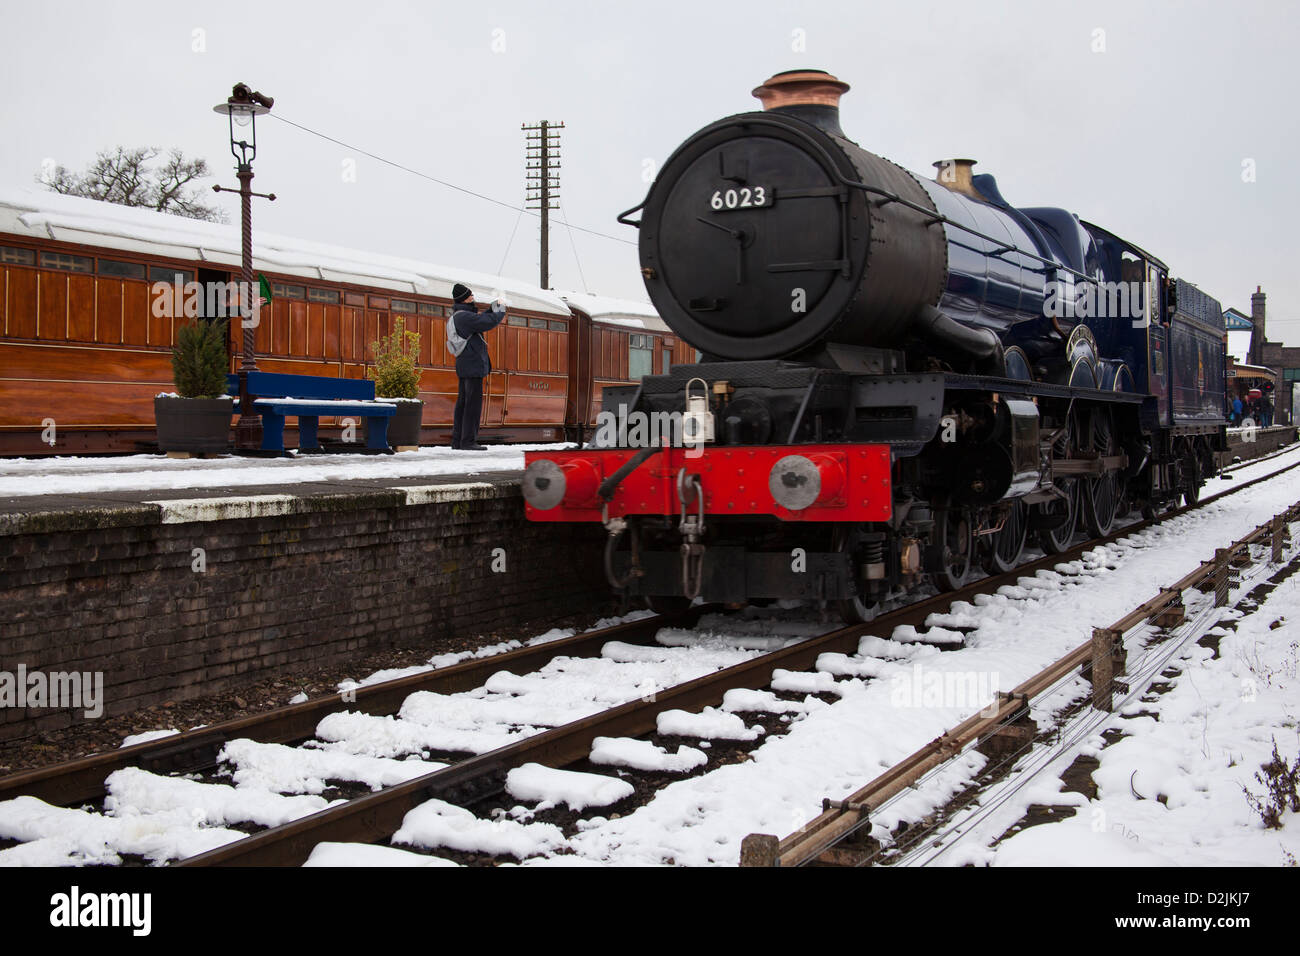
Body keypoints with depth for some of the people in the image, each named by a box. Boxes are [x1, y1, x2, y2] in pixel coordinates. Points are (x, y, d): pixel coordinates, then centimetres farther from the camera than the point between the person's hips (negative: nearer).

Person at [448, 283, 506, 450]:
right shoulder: (464, 316, -16)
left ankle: (457, 440, 13)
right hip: (473, 365, -10)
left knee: (462, 402, 11)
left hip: (463, 367, 10)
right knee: (473, 403, -9)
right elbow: (488, 323, -20)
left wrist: (492, 310, 15)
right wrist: (500, 312, -3)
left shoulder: (456, 317, 16)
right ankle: (468, 441, -10)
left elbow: (480, 320, 24)